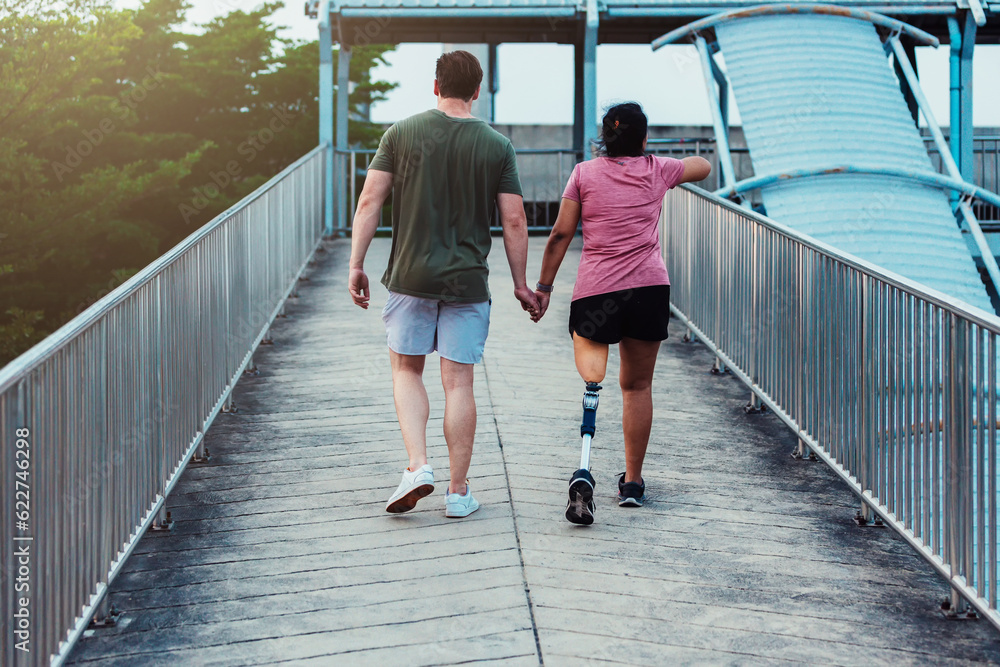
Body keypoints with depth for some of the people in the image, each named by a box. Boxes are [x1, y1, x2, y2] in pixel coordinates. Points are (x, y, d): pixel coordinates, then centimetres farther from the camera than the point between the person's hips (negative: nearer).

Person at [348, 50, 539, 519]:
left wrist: (356, 265, 3)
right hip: (468, 283, 0)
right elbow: (513, 222, 0)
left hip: (411, 276, 0)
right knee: (458, 382, 4)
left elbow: (369, 202, -3)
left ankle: (417, 465, -3)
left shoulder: (402, 134, -1)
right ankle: (458, 492, 9)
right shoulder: (497, 147, 0)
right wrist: (520, 284, 8)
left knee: (406, 370, 14)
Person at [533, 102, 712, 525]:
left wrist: (543, 287, 7)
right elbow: (703, 167, 29)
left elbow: (560, 234, 0)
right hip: (649, 286, 1)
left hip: (595, 288, -1)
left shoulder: (584, 173, 4)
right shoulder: (657, 170, 9)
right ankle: (632, 481, 18)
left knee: (590, 364, 2)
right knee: (637, 385, 12)